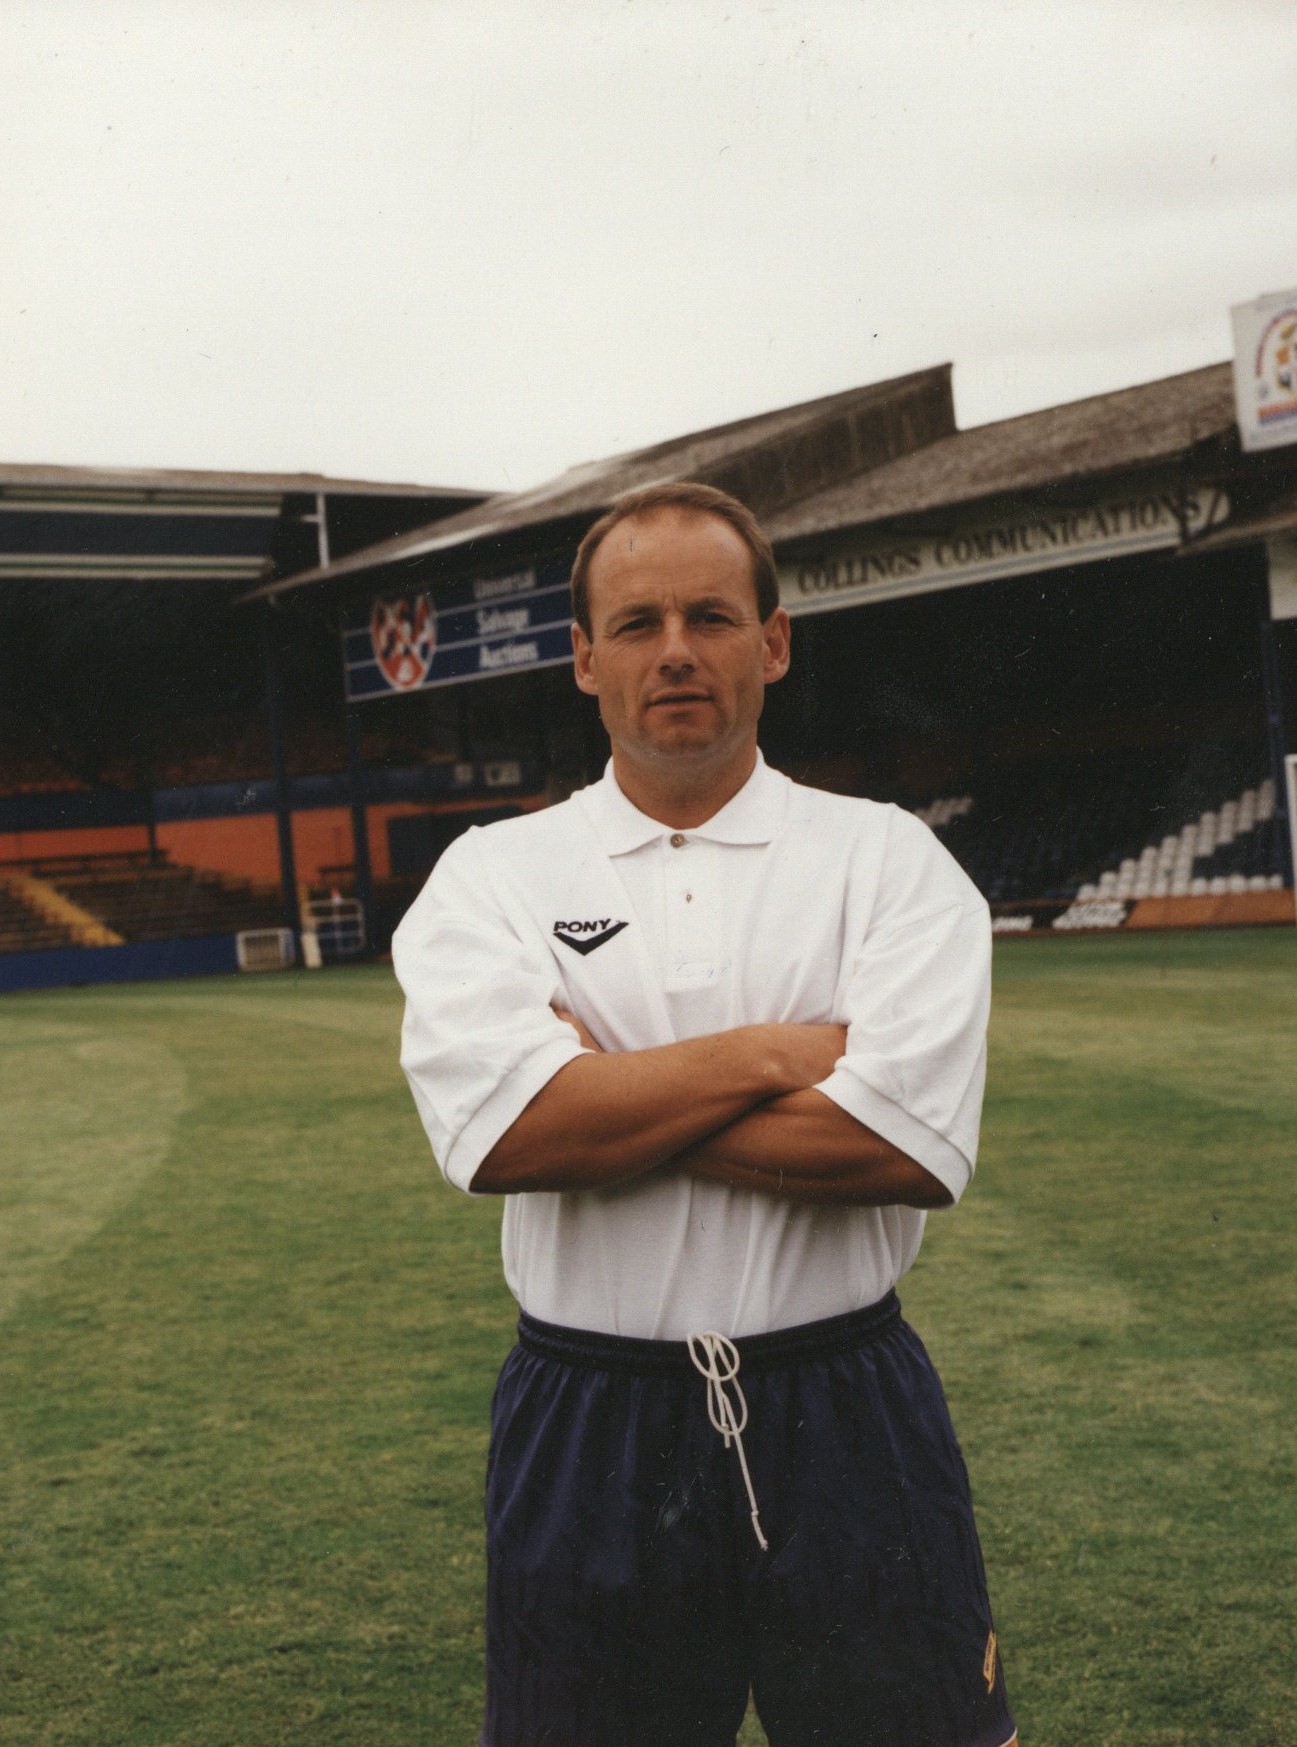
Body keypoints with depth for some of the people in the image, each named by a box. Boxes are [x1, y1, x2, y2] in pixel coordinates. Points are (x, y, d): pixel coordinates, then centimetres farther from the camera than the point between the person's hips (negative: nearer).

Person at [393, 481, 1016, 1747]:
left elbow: (910, 1147, -16)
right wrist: (779, 1052, -14)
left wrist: (605, 1096, -13)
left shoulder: (887, 861, -1)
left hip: (845, 1428, 0)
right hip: (584, 1444, 1)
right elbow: (495, 1134, -17)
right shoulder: (492, 875, 1)